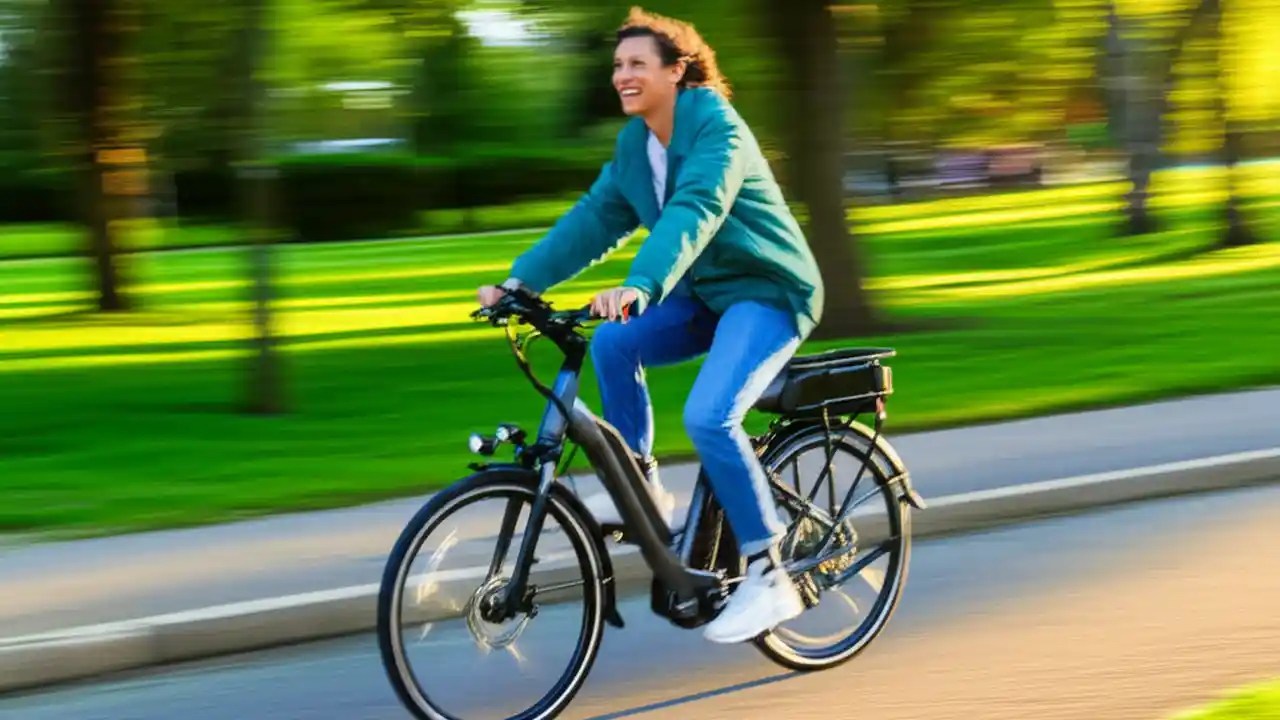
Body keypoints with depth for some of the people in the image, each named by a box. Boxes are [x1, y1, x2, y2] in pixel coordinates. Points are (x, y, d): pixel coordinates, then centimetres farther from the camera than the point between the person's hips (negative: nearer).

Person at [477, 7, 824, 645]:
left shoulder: (718, 129, -21)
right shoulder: (634, 144, 4)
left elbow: (694, 212, -36)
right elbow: (594, 219, 2)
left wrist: (641, 286, -52)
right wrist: (521, 280, -10)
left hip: (767, 290, -8)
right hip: (703, 293, 8)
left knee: (708, 415, -27)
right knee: (613, 342, -17)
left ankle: (767, 578, -17)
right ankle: (640, 487, -1)